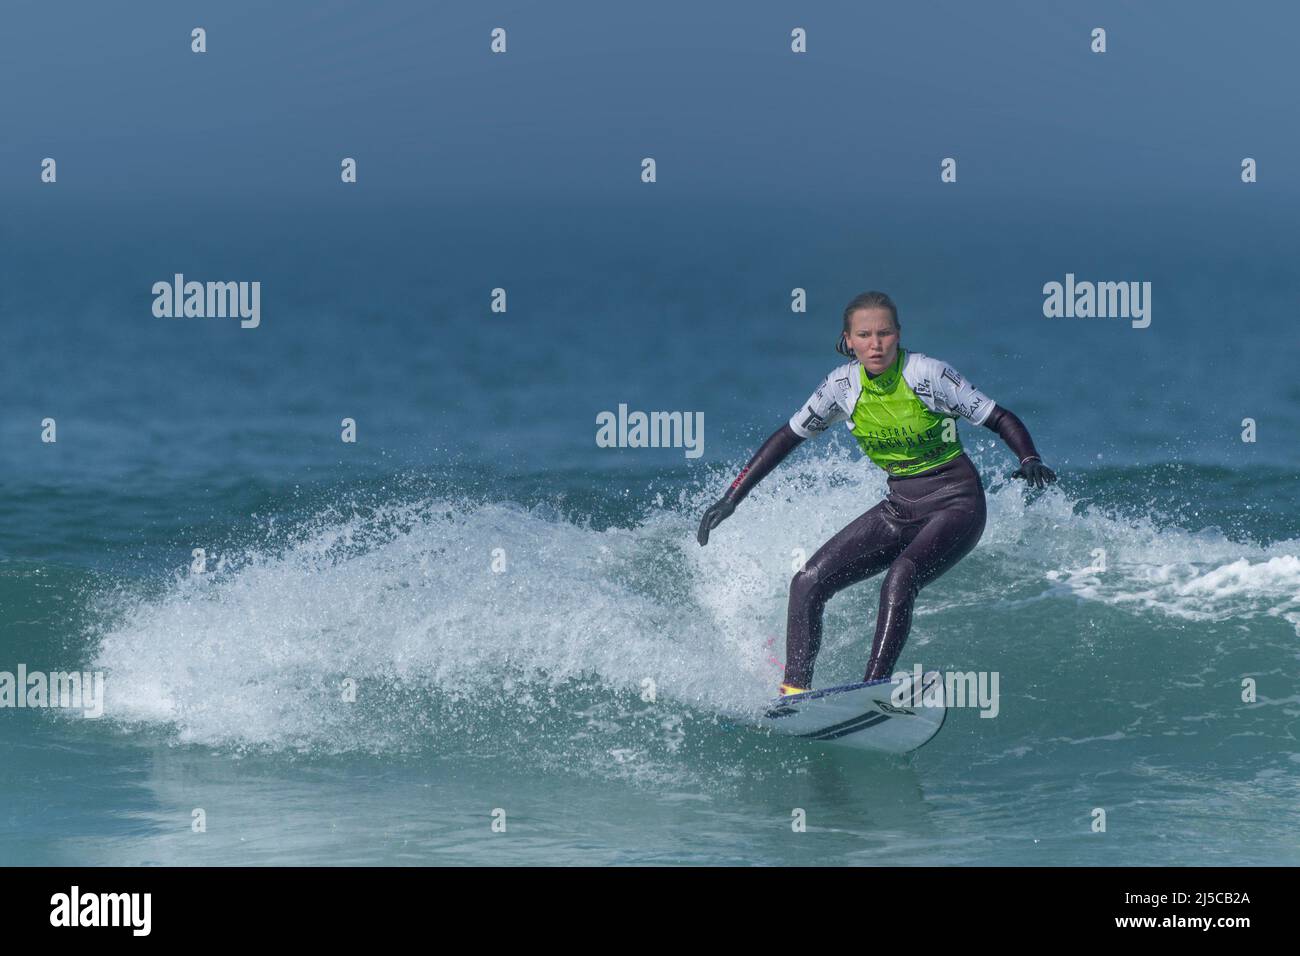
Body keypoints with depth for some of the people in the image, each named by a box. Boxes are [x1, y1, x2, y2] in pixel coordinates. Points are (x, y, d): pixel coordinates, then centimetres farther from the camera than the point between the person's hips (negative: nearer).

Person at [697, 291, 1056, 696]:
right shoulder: (843, 386, -2)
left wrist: (1030, 460, -31)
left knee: (900, 578, -33)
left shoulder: (927, 375, -17)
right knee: (809, 581, -6)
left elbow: (1000, 419, -12)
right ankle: (794, 689, -2)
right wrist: (732, 497, 8)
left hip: (956, 505, -6)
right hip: (899, 508, 6)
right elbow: (789, 436, 10)